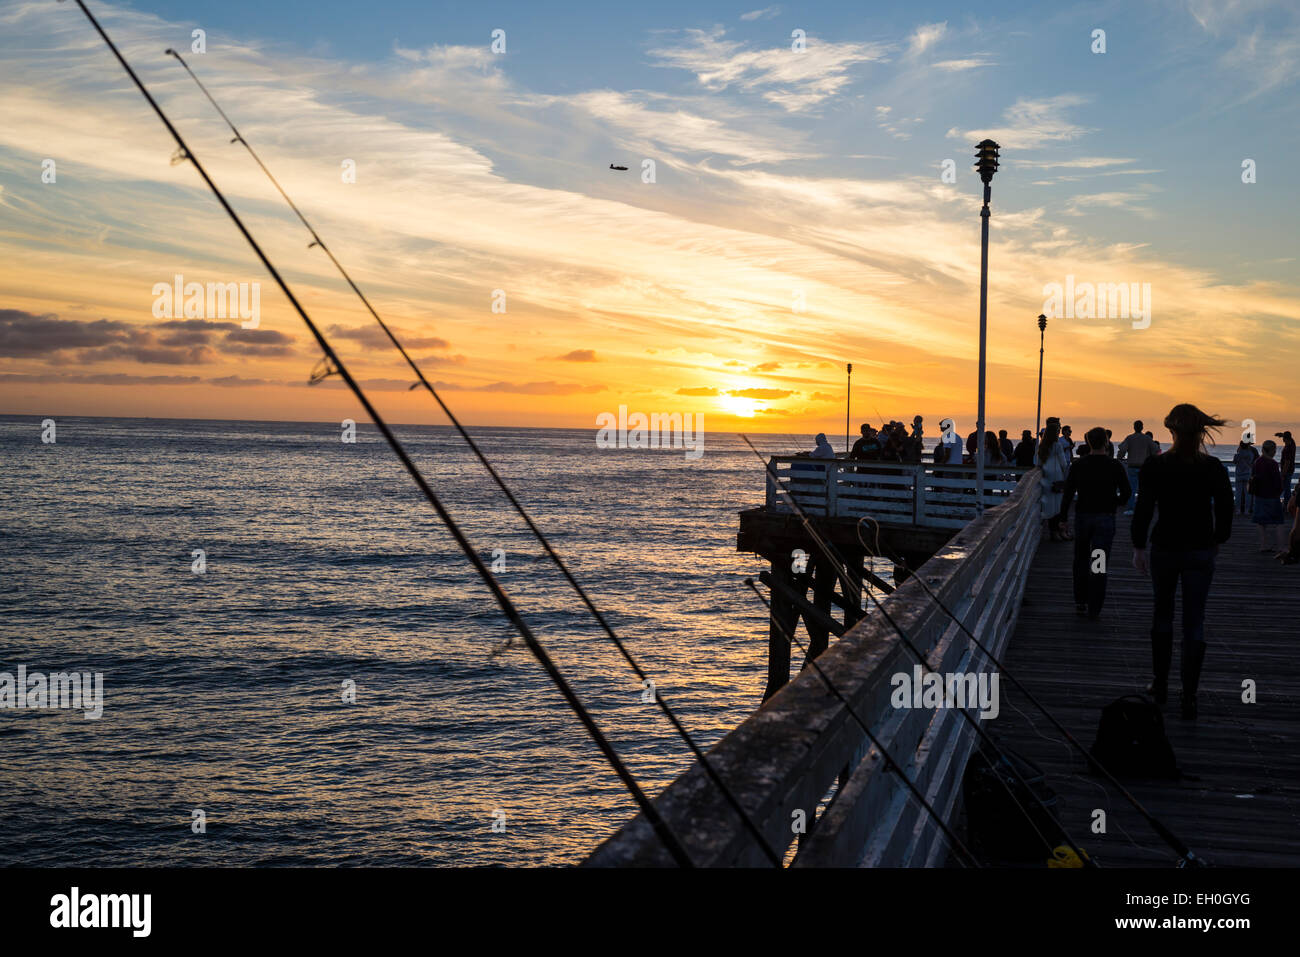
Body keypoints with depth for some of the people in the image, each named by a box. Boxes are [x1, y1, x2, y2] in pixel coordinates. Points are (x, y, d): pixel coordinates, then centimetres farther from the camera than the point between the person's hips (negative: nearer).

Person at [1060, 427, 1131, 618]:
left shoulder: (1078, 465, -2)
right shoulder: (1115, 466, -5)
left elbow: (1068, 493, -2)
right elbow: (1126, 493, -2)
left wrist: (1063, 517, 5)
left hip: (1082, 516, 1)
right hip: (1105, 519, -1)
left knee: (1081, 560, 17)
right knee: (1099, 565, 1)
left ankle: (1080, 602, 16)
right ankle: (1094, 609, -1)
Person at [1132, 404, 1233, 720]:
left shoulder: (1154, 466, -9)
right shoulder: (1214, 468, -6)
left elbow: (1143, 509, -7)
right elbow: (1225, 509, 2)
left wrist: (1138, 547, 3)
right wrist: (1217, 541, 18)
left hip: (1165, 549, 0)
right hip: (1201, 552, 0)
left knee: (1162, 615, 18)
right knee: (1194, 622, 4)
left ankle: (1160, 684, 25)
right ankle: (1189, 697, 2)